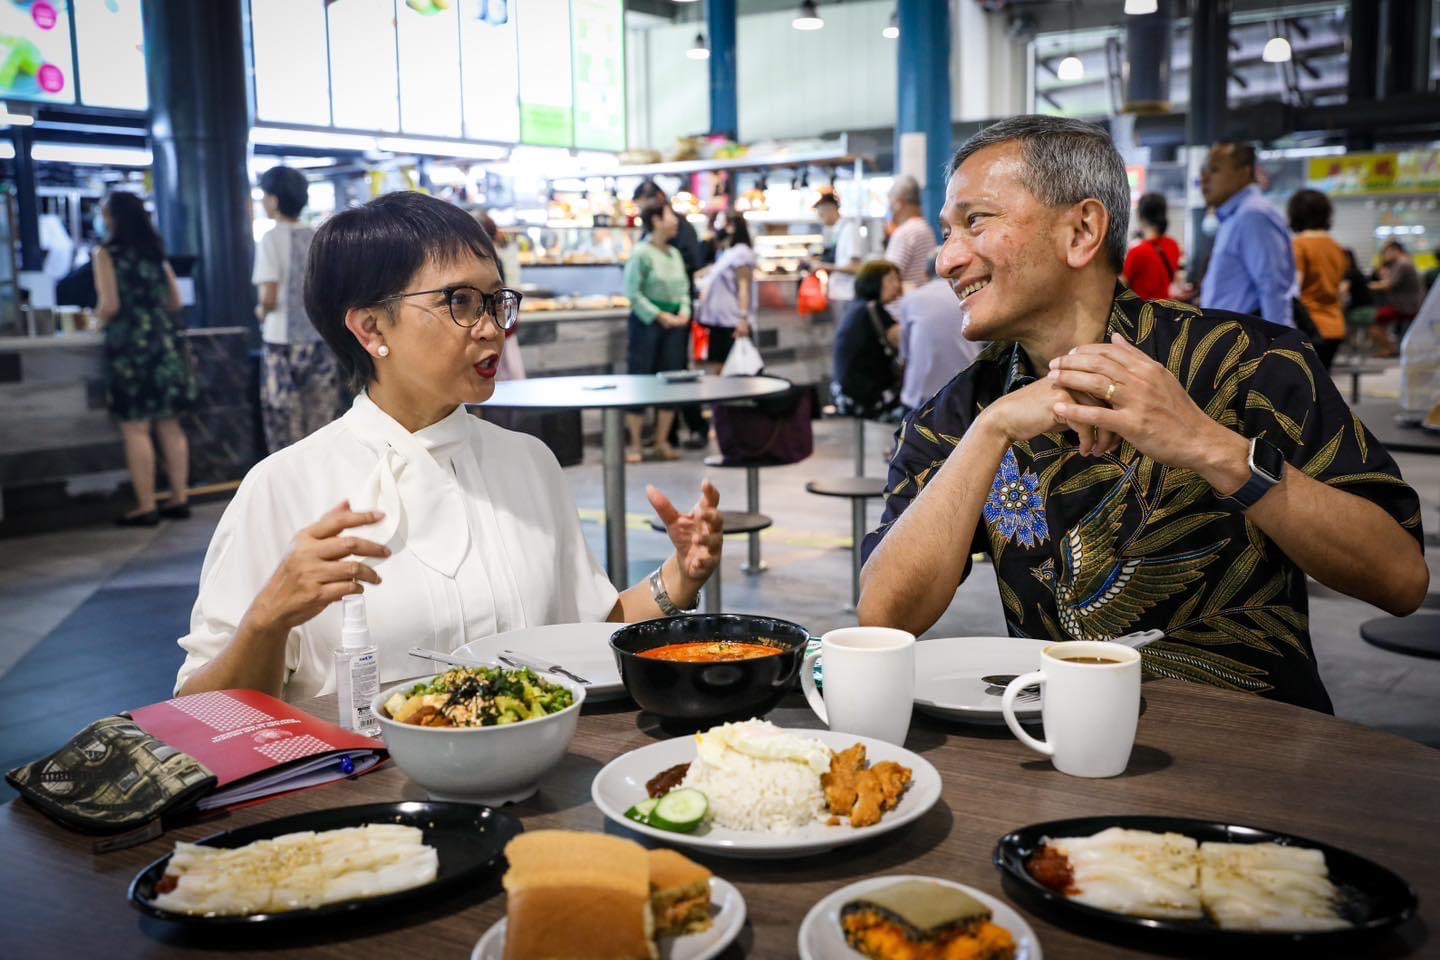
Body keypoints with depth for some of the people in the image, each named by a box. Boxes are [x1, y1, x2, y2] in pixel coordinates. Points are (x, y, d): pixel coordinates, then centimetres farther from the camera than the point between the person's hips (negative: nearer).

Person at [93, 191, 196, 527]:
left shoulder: (107, 253, -5)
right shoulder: (156, 252, 13)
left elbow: (110, 305, -11)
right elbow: (175, 302, 15)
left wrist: (99, 318, 9)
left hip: (130, 346, -6)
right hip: (165, 342, 6)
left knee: (135, 428, -3)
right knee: (170, 424, 9)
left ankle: (146, 506, -3)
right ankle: (179, 498, 12)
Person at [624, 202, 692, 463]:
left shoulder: (675, 254, 10)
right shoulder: (641, 253, -10)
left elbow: (684, 288, 15)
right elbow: (633, 292, -13)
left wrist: (684, 312, -3)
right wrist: (659, 316, -14)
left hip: (674, 324, 7)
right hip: (647, 322, -7)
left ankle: (662, 442, 18)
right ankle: (634, 444, 6)